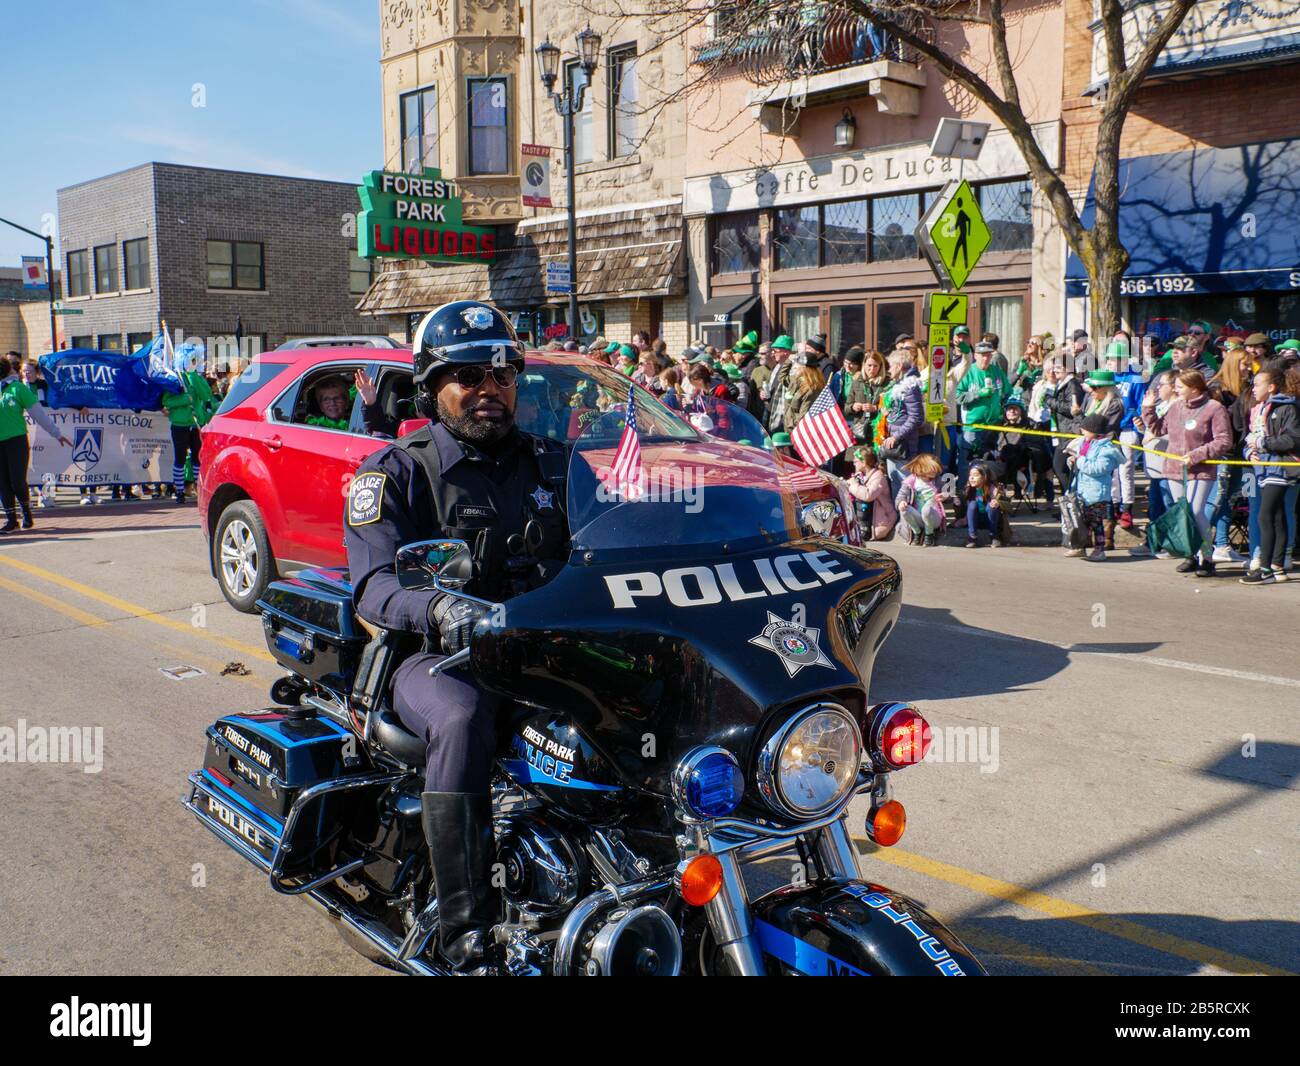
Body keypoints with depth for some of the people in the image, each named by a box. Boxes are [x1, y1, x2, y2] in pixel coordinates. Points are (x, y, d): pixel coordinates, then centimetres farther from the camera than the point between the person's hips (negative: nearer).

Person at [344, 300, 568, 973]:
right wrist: (439, 608, -34)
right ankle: (467, 937, -31)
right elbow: (373, 583, -12)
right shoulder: (395, 473, 4)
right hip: (433, 657, -3)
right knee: (463, 719, -36)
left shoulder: (549, 463, 17)